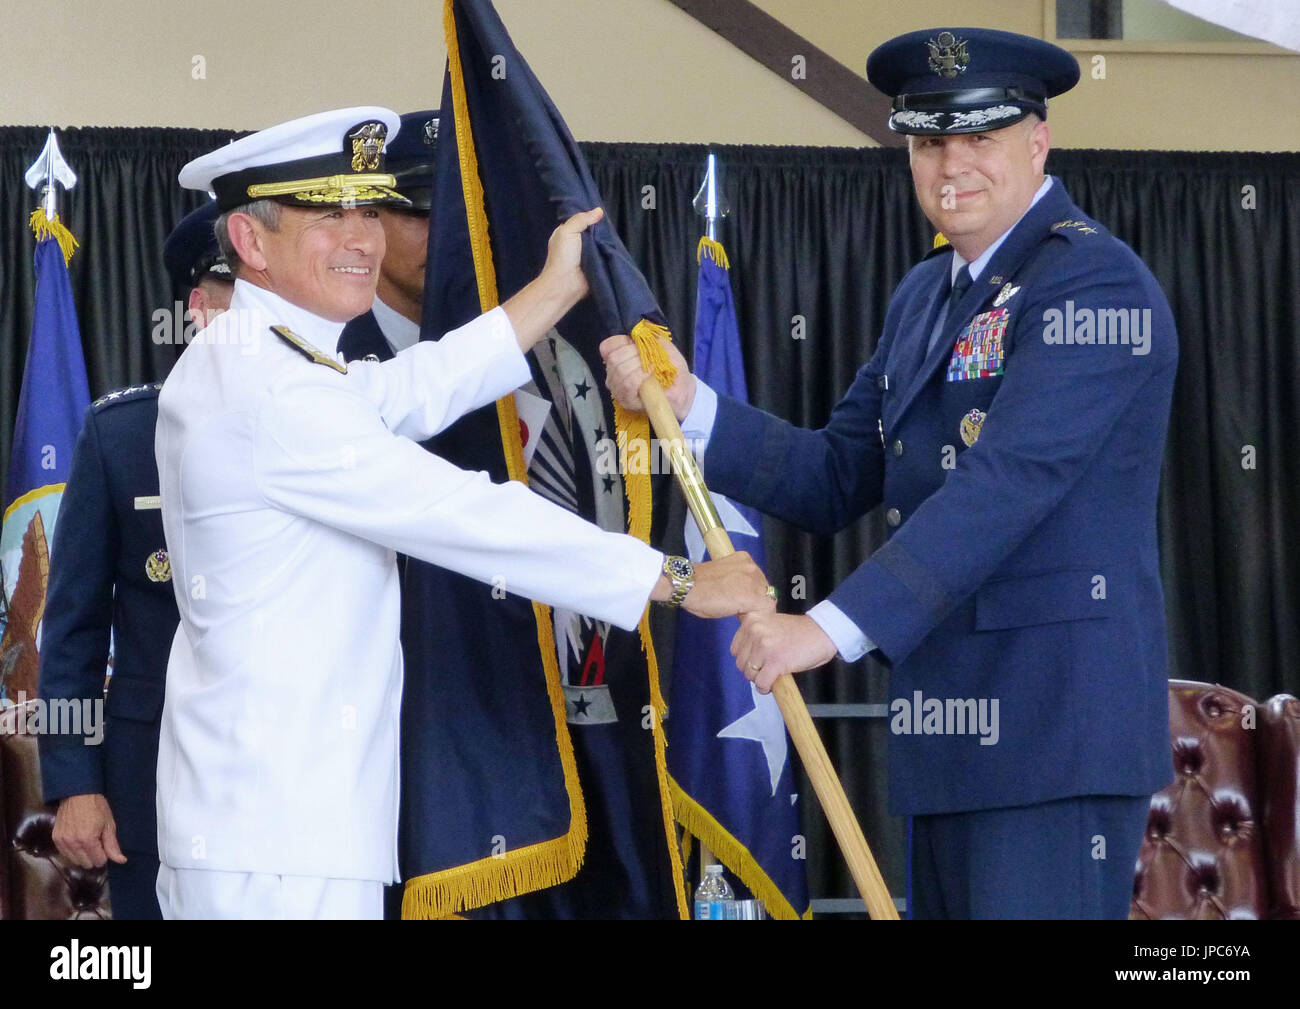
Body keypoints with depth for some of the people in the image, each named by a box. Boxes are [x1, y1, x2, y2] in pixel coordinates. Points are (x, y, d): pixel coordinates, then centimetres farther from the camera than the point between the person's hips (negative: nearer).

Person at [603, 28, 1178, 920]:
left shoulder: (1094, 280, -11)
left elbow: (1008, 482, -22)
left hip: (1055, 725, -9)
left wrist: (834, 627, -26)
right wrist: (687, 404, 0)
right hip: (954, 731, 9)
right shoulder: (925, 296, 19)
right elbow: (837, 480, 15)